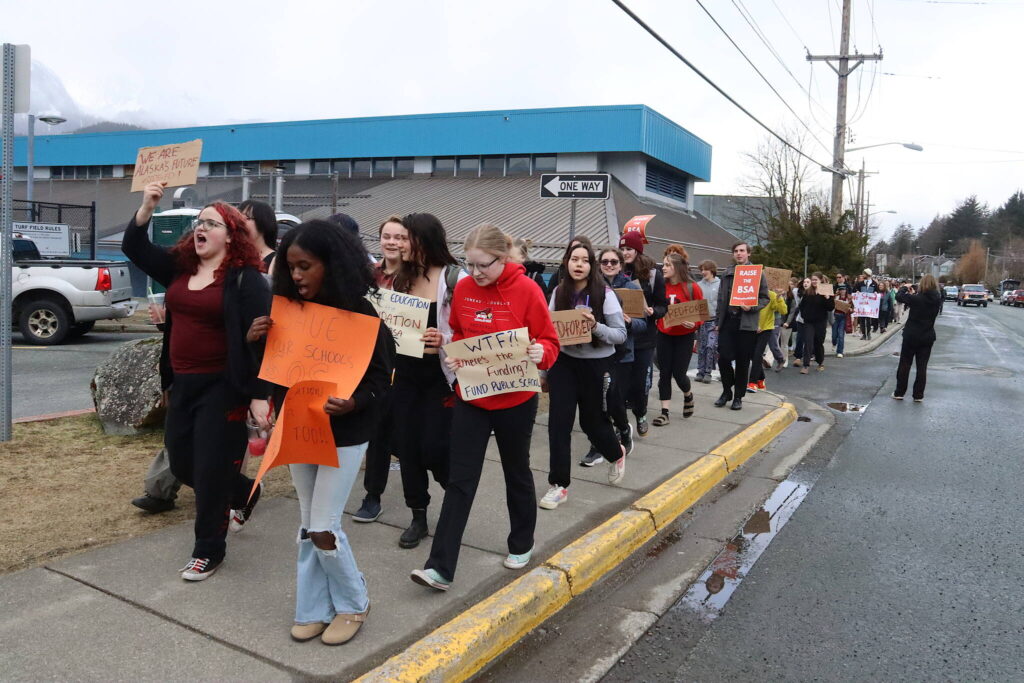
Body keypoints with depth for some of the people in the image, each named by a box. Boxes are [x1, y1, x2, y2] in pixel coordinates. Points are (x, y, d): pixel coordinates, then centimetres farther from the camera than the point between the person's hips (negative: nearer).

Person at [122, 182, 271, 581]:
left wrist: (259, 395, -21)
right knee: (181, 463, 15)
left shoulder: (245, 278, -12)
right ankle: (243, 492, 41)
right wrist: (147, 206, -3)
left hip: (222, 387, -7)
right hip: (183, 384, 7)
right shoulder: (179, 267, 9)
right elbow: (134, 248, 14)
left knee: (211, 469, 1)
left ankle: (208, 551, 18)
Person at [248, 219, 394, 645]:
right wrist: (256, 341, -10)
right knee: (307, 526, 14)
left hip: (343, 434, -6)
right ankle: (314, 609, 29)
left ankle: (353, 604, 21)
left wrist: (354, 402, -33)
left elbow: (381, 376, -14)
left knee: (323, 529, -3)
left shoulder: (360, 315, -15)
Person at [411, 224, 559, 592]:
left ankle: (521, 545, 38)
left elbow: (549, 342, -8)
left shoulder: (526, 290, -13)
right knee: (460, 479, 2)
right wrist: (453, 357, -6)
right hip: (470, 397, 3)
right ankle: (441, 567, 5)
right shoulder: (463, 289, -1)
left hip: (515, 400, -3)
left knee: (516, 473, 16)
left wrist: (541, 352, -30)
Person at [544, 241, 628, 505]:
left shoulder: (605, 294, -11)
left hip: (597, 365, -3)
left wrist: (596, 327, -27)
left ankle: (616, 454, 45)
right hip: (563, 362, 3)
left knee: (592, 420, 11)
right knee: (558, 421, -4)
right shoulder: (559, 292, -1)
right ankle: (558, 485, 7)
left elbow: (621, 334, -10)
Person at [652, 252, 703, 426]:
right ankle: (665, 413, 9)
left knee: (679, 373, -1)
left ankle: (688, 396, 33)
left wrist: (694, 324, -23)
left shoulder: (692, 288, -9)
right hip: (664, 335, 3)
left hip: (684, 336, -3)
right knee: (664, 374, 2)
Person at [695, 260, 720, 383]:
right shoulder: (699, 285, 7)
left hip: (714, 320, -4)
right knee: (701, 347, 7)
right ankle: (701, 372, 15)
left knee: (711, 346, -10)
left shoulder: (720, 284, -4)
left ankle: (708, 372, -1)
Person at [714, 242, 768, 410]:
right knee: (723, 358, -1)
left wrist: (752, 307, -18)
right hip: (727, 321, 3)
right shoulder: (728, 274, 13)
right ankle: (727, 391, 18)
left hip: (746, 323, -3)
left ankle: (738, 396, 15)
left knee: (742, 362, 3)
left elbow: (765, 298, 0)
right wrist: (719, 320, 10)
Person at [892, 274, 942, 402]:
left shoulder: (916, 299, -17)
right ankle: (918, 395, 10)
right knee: (922, 366, 8)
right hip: (927, 337, 3)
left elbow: (899, 297, -9)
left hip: (911, 336, -3)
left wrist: (904, 288, 9)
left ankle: (899, 392, 12)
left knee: (904, 364, 7)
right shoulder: (937, 300, -3)